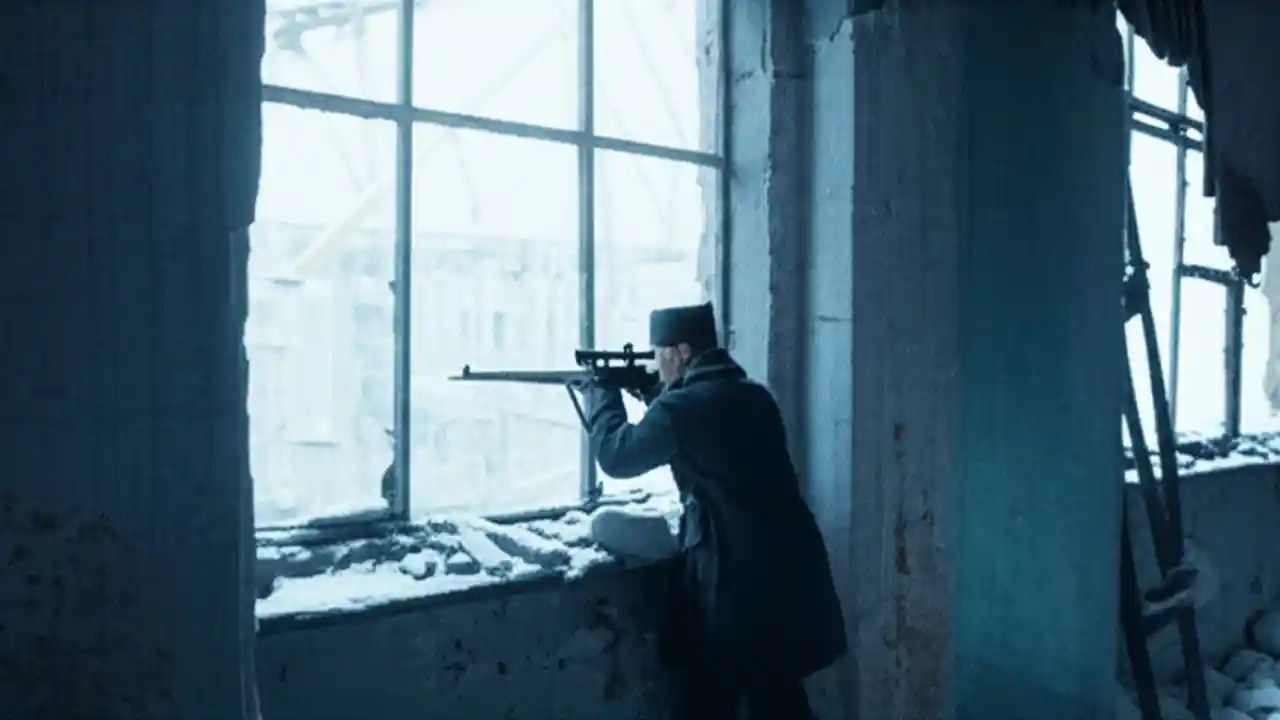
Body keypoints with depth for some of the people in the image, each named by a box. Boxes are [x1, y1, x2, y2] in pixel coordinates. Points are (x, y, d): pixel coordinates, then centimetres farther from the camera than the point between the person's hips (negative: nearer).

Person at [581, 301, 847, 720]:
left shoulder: (683, 408, -13)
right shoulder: (754, 396, 11)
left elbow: (616, 456, 0)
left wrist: (602, 392, 13)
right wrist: (654, 394, 23)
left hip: (736, 579, -7)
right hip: (788, 568, 8)